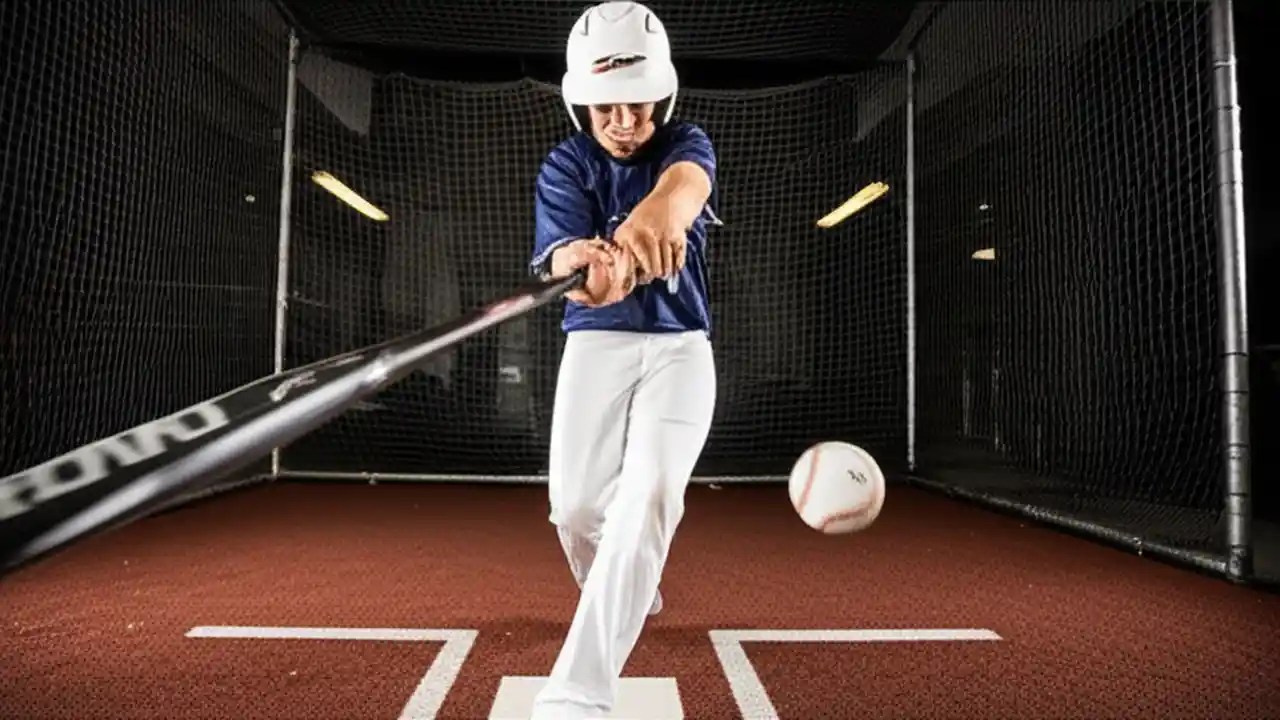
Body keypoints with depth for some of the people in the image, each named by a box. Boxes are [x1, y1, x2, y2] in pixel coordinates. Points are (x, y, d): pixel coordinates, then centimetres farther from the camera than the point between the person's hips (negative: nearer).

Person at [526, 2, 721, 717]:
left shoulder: (687, 143, -2)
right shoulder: (565, 166, -1)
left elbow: (688, 180, -30)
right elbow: (560, 256, -21)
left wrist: (661, 209, -56)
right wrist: (583, 262, -47)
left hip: (679, 346, -1)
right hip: (596, 344, 1)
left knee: (650, 496, -20)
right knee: (576, 506, -3)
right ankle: (627, 599, 32)